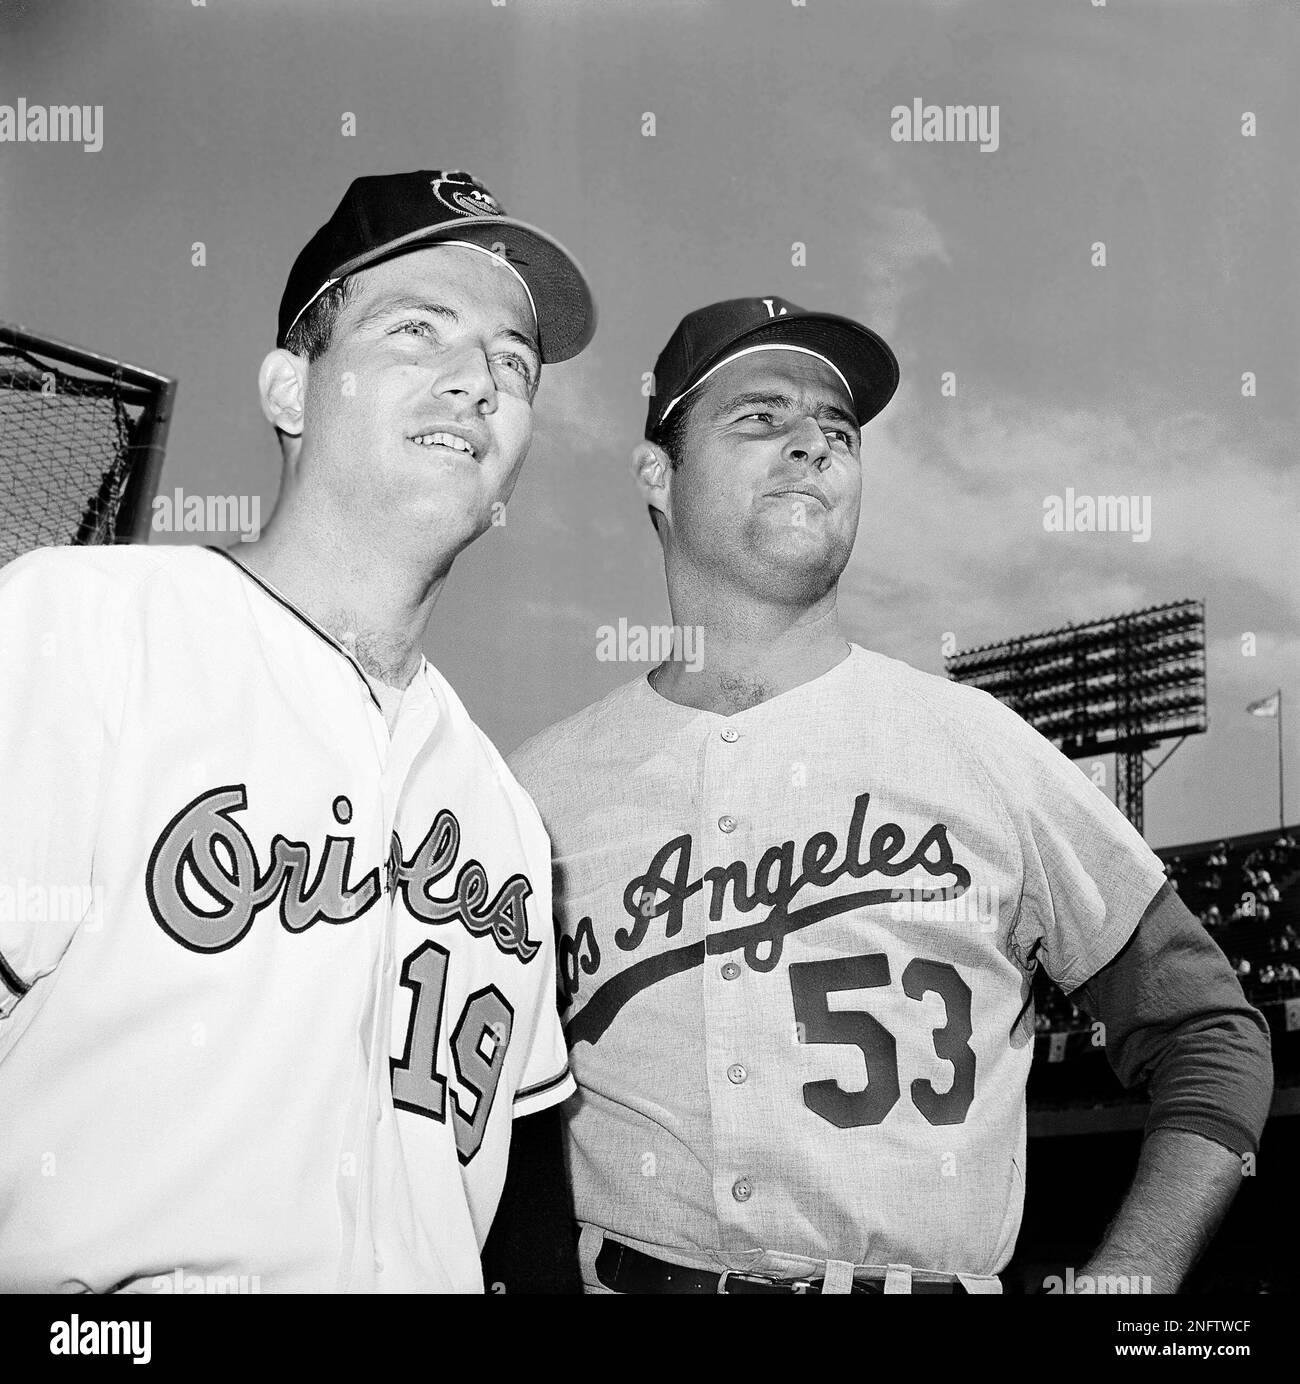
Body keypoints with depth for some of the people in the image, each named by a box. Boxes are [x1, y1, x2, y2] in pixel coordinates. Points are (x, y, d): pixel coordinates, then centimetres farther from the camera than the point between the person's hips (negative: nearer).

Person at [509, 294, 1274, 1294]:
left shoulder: (984, 749, 0)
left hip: (929, 1282, 0)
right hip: (634, 1277, 0)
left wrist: (1133, 1271, -6)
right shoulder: (542, 790, 0)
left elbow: (1207, 1031, 5)